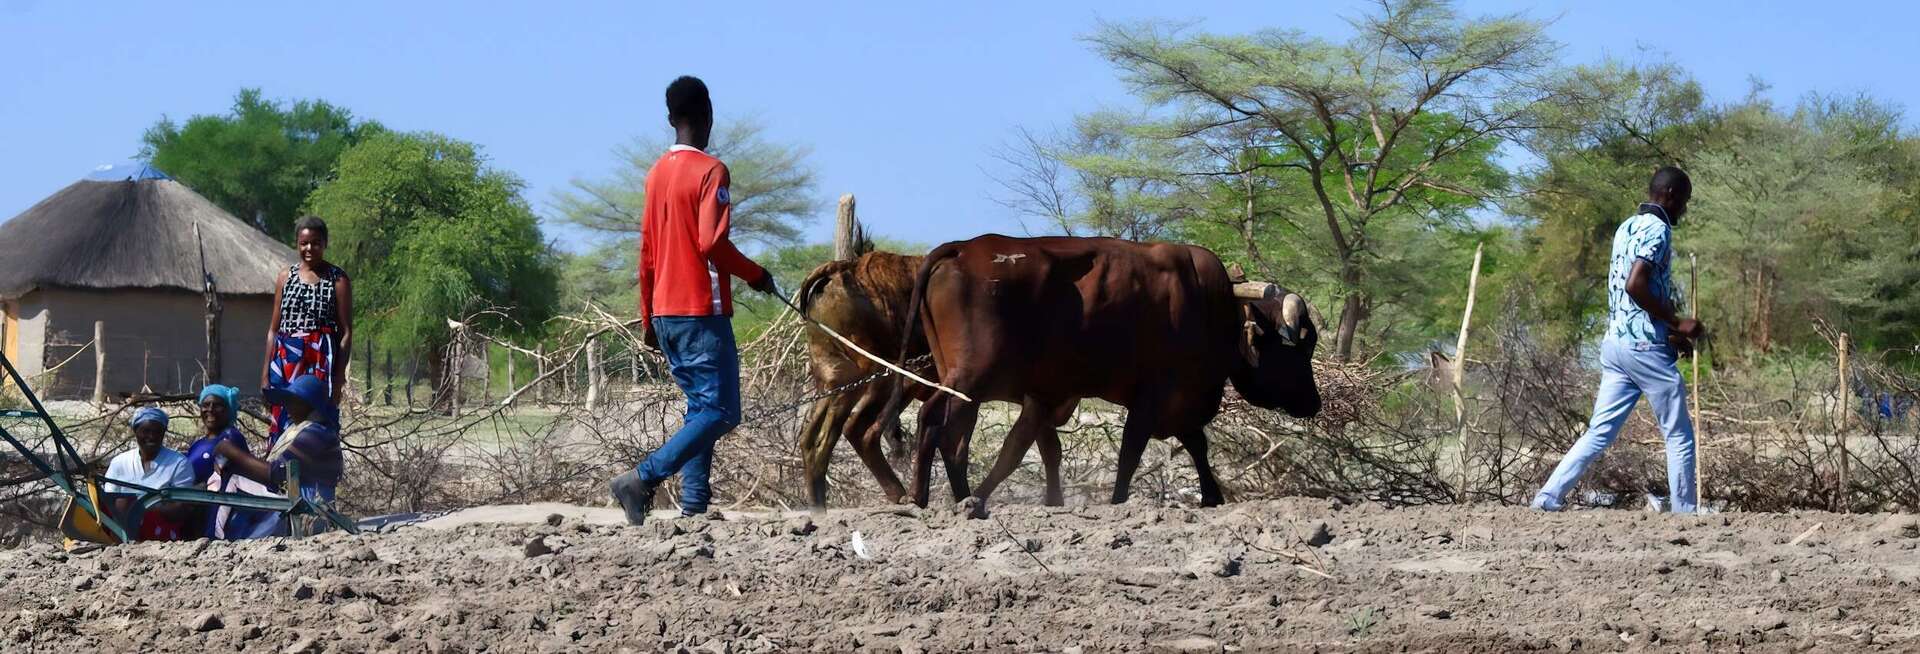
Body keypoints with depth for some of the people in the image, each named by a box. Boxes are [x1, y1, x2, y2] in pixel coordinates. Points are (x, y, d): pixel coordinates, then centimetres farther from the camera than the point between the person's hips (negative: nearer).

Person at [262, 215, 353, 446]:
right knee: (282, 425, -2)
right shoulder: (286, 277, 11)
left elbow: (346, 332, -1)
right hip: (286, 363, 3)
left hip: (321, 363, -3)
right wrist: (265, 374, 8)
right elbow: (274, 329, 14)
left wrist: (339, 378, -9)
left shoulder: (337, 279, 1)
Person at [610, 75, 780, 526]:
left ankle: (694, 507, 5)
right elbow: (711, 241, -20)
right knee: (720, 412, -8)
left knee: (701, 408, 13)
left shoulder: (657, 174, 14)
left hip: (665, 312, 8)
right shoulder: (710, 170, -10)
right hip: (702, 311, -8)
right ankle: (643, 479, -20)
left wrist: (648, 320, 20)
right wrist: (756, 275, -5)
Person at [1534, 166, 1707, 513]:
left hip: (1614, 341, 8)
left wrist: (1671, 327, 20)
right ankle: (1684, 513, 5)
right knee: (1679, 436, 2)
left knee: (1600, 432, 7)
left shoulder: (1627, 228, 17)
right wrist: (1677, 323, -15)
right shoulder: (1657, 229, -12)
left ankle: (1549, 498, -1)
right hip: (1647, 347, -8)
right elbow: (1635, 285, -24)